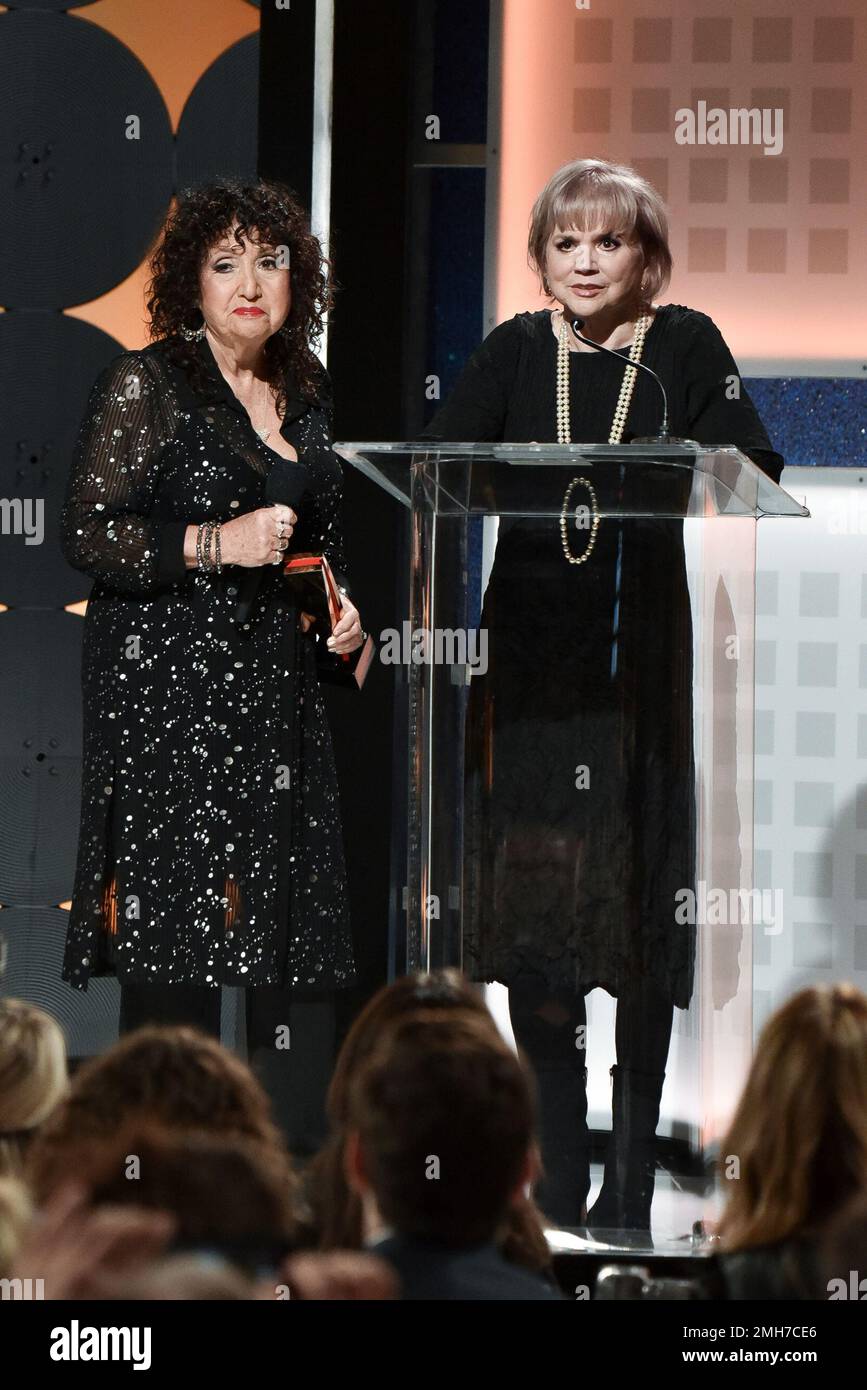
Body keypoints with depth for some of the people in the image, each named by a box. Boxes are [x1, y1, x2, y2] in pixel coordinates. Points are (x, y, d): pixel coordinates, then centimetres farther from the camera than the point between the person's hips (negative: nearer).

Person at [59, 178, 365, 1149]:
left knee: (297, 919, 1)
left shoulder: (305, 392, 15)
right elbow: (86, 533, -9)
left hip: (279, 685, 6)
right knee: (174, 918, -8)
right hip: (169, 685, -6)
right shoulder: (145, 384, -5)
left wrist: (339, 602, 10)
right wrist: (214, 544, -18)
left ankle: (300, 1163, 4)